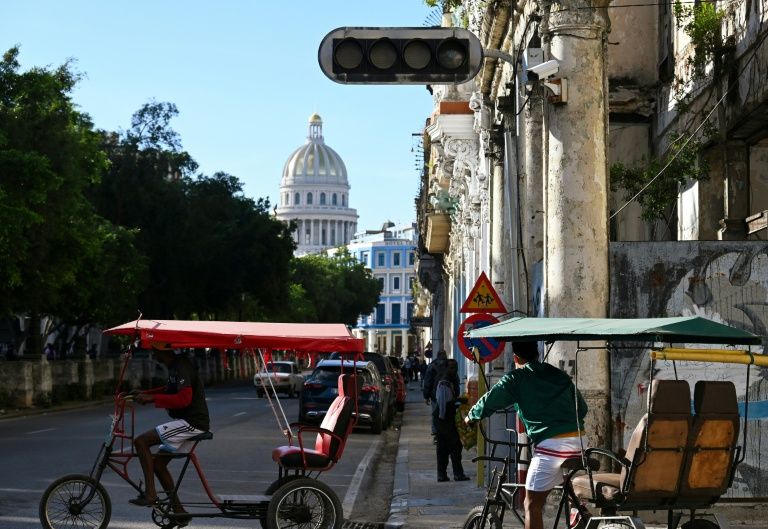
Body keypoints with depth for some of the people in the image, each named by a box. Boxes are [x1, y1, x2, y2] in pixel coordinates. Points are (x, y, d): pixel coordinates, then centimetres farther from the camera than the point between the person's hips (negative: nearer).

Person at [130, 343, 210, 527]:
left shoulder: (181, 367, -17)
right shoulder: (174, 366, 14)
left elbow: (184, 399, -27)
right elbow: (169, 390, 31)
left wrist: (152, 398, -25)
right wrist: (144, 394, 18)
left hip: (191, 422, -10)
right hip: (188, 423, 10)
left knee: (141, 441, -16)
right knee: (158, 463, 13)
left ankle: (150, 494, -14)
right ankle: (179, 513, 16)